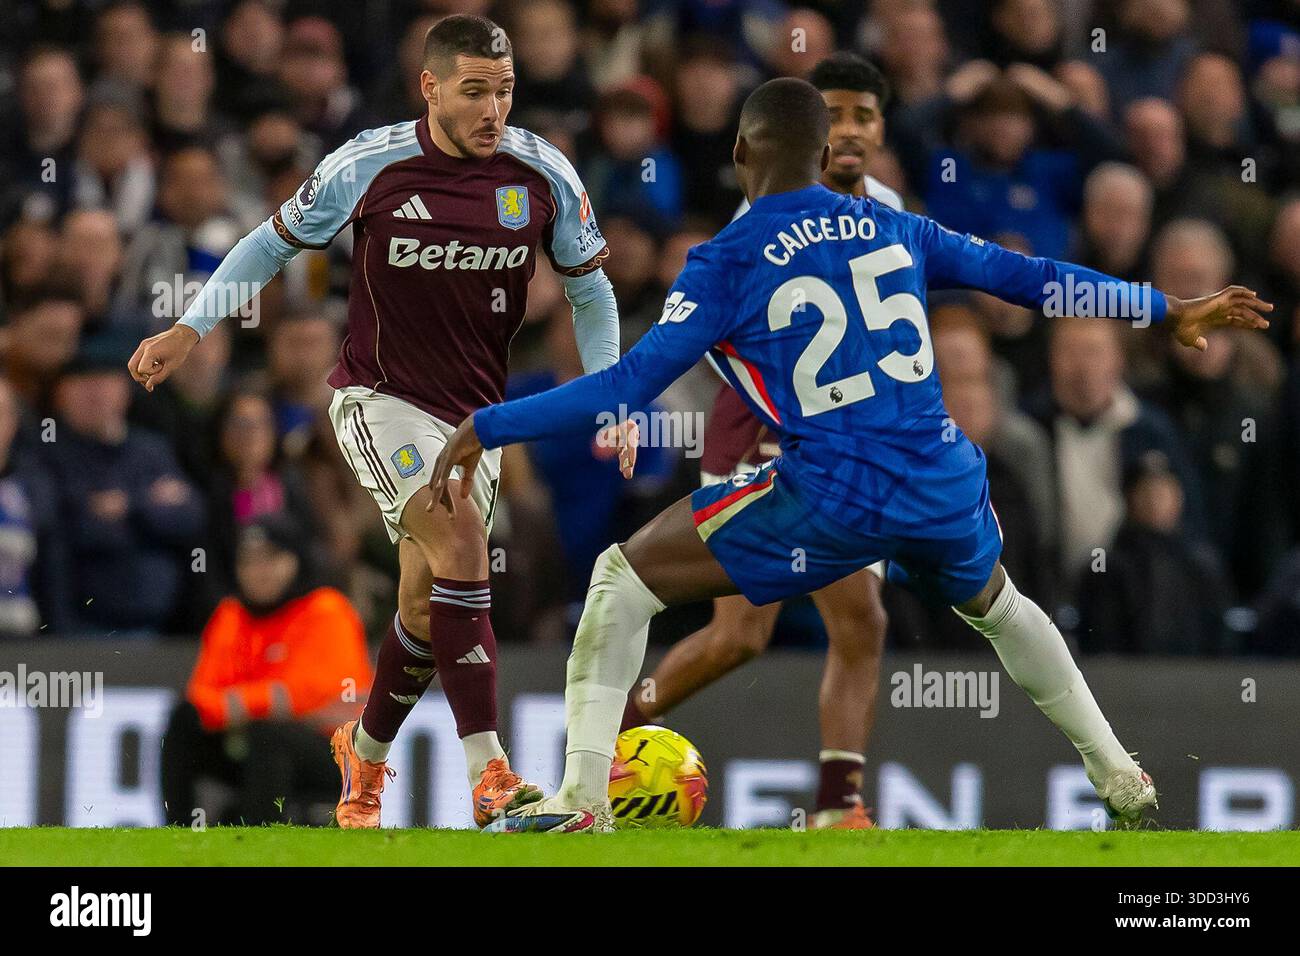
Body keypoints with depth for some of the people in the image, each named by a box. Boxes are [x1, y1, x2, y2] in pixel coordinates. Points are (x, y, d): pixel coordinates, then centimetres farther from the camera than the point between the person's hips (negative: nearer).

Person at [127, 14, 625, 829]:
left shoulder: (544, 174, -7)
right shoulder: (368, 166, -13)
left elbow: (590, 289, 6)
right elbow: (279, 240, 3)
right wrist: (191, 328, 0)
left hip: (476, 414, 4)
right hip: (380, 397, -4)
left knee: (428, 608, 7)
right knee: (460, 544, -26)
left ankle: (365, 752, 36)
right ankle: (491, 777, -29)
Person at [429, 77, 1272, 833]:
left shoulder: (727, 263, -4)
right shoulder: (892, 229, 10)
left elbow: (629, 385, -9)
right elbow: (1024, 277, 18)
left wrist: (487, 428, -4)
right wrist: (1168, 310, 30)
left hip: (834, 503, -5)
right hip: (948, 485, 5)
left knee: (623, 579, 7)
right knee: (996, 607, 38)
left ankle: (582, 801, -4)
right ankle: (1122, 779, 43)